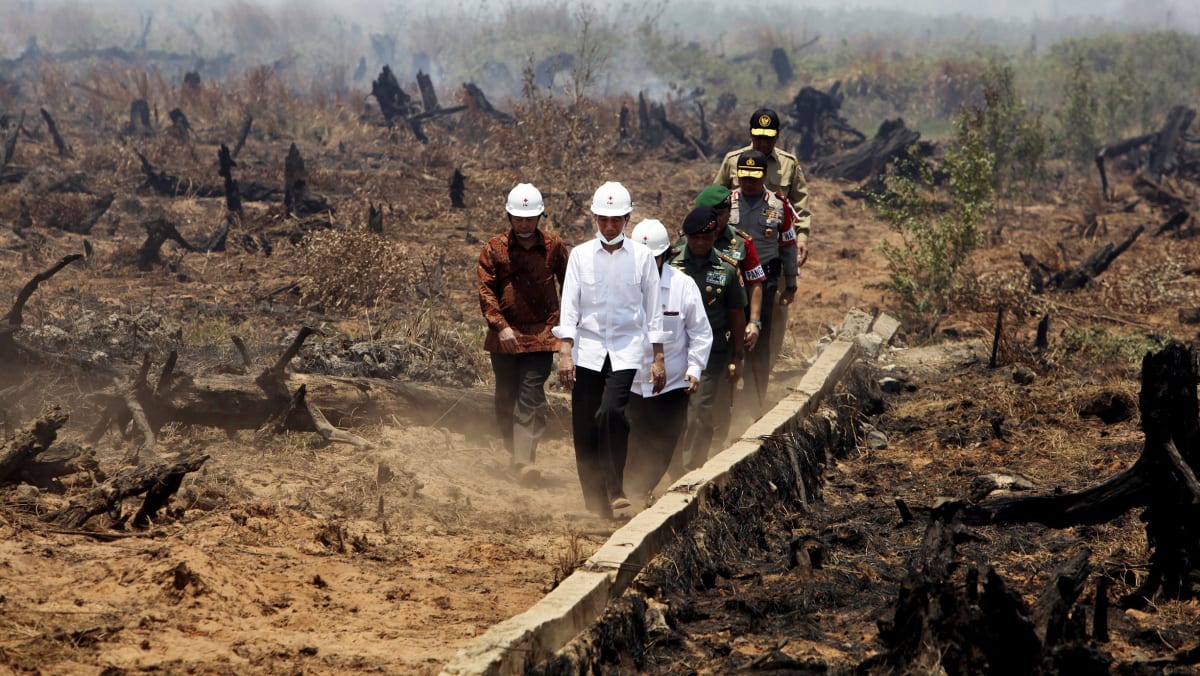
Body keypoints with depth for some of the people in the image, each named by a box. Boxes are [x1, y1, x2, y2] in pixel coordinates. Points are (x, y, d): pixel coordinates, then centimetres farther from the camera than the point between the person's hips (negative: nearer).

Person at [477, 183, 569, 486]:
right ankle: (513, 452, 27)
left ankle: (524, 460, -17)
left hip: (541, 333, -2)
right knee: (506, 398, 10)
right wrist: (501, 326, -13)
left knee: (531, 396, -13)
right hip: (505, 335, 2)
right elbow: (486, 290, -1)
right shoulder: (494, 248, 2)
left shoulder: (554, 246, 4)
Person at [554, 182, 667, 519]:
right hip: (588, 349, 2)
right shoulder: (580, 255, 3)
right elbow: (569, 305, 3)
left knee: (611, 412, -24)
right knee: (584, 428, 0)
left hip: (626, 350, -2)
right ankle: (596, 505, 11)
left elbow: (653, 310, 6)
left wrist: (658, 358, 4)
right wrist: (565, 352, -5)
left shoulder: (642, 257, 2)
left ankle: (615, 489, -9)